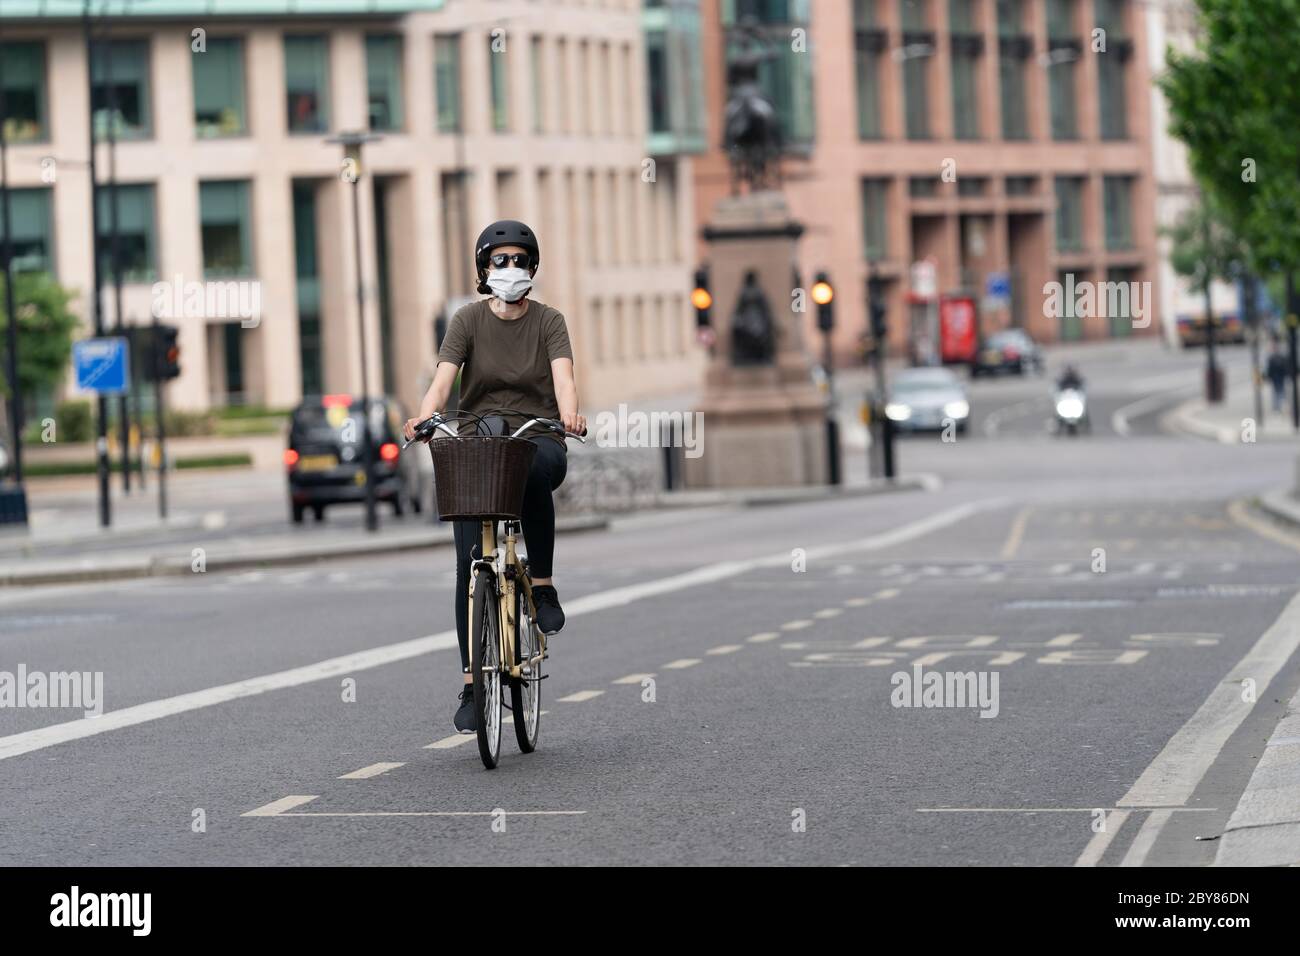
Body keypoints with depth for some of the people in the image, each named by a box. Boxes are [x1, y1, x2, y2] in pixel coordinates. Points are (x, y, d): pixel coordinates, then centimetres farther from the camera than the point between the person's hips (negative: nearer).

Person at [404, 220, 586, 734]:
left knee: (533, 470, -39)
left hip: (537, 439, -1)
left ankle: (542, 582, -22)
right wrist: (424, 418, -32)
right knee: (471, 566, -8)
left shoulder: (549, 321, 1)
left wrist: (569, 415, -37)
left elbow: (562, 377, -15)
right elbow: (443, 379, -12)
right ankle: (472, 684, 0)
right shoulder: (469, 320, 1)